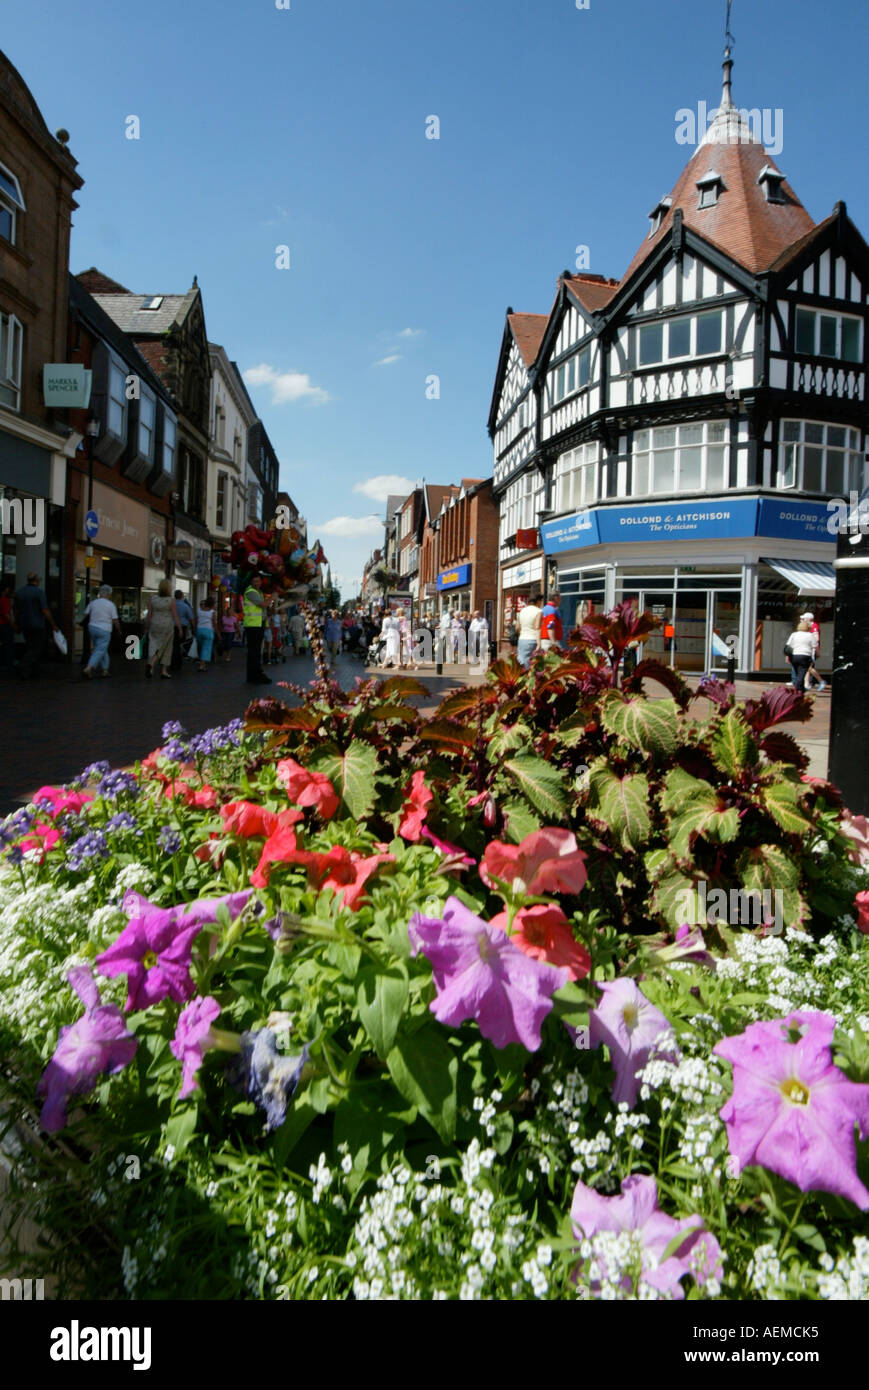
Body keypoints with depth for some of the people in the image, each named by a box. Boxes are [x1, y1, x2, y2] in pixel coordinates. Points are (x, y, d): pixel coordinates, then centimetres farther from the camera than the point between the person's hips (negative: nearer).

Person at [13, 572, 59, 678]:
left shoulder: (19, 592, 7)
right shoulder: (39, 592, -13)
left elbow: (16, 610, 12)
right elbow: (45, 611, -16)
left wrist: (18, 624, 23)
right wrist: (53, 625, -10)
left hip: (24, 625, 7)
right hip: (37, 625, -6)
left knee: (30, 646, 18)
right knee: (35, 649, -1)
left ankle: (34, 671, 20)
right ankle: (24, 671, -11)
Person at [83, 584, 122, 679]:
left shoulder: (93, 602, 3)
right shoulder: (111, 605, -8)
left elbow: (85, 615, 7)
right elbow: (115, 621, -7)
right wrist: (119, 632, 7)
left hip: (92, 627, 6)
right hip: (104, 630, -6)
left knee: (103, 650, 18)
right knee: (100, 651, -4)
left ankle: (105, 670, 22)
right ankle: (88, 669, -17)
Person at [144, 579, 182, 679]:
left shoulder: (153, 598, 0)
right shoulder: (171, 600, -7)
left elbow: (149, 614, 2)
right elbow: (175, 616, -6)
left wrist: (146, 628, 11)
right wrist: (180, 629, 2)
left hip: (154, 625, 2)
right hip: (167, 626, -2)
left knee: (154, 646, 8)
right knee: (166, 648, 7)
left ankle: (150, 664, -15)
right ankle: (164, 671, 6)